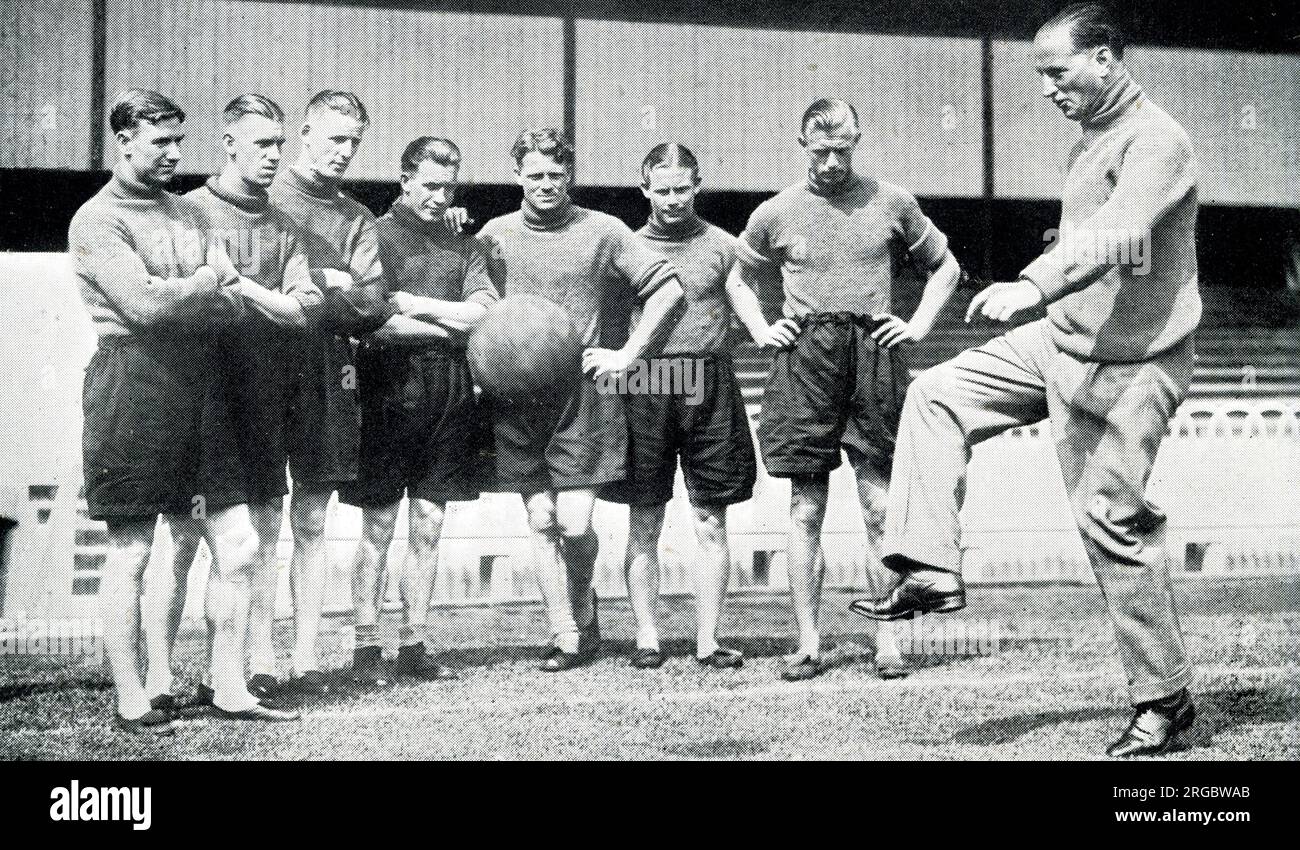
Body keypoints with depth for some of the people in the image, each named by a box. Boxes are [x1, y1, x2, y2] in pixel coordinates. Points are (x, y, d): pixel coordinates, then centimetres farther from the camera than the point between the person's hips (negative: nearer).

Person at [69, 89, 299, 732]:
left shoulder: (191, 215, 18)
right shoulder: (96, 220, -3)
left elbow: (235, 305, 7)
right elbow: (143, 305, -16)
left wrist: (170, 297, -10)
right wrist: (206, 283, -1)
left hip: (200, 386, 7)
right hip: (134, 381, -7)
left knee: (237, 545, 5)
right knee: (130, 554, 1)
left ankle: (229, 690, 16)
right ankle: (131, 701, 12)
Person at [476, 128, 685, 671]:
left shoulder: (603, 231, 3)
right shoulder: (495, 235, 9)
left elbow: (668, 287, 3)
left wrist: (627, 355, -2)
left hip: (582, 390, -2)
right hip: (517, 396, 2)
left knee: (574, 523, -7)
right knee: (540, 522, 2)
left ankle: (584, 611, 23)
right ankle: (567, 636, 12)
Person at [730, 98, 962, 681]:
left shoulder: (892, 203, 8)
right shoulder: (774, 214, 9)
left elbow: (945, 267, 20)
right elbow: (739, 281, 24)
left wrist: (919, 324, 7)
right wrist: (761, 331, 8)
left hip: (874, 355, 0)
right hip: (804, 362, 1)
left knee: (880, 508, -1)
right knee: (806, 511, 1)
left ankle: (887, 639, 6)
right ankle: (808, 643, 6)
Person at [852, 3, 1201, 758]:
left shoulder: (1156, 142, -17)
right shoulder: (1092, 140, 12)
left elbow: (1117, 236, -35)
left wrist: (1034, 285, -48)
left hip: (1126, 367, -9)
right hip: (1062, 338, 9)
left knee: (1113, 521, -7)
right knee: (936, 396, 2)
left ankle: (1165, 700, 7)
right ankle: (932, 571, 0)